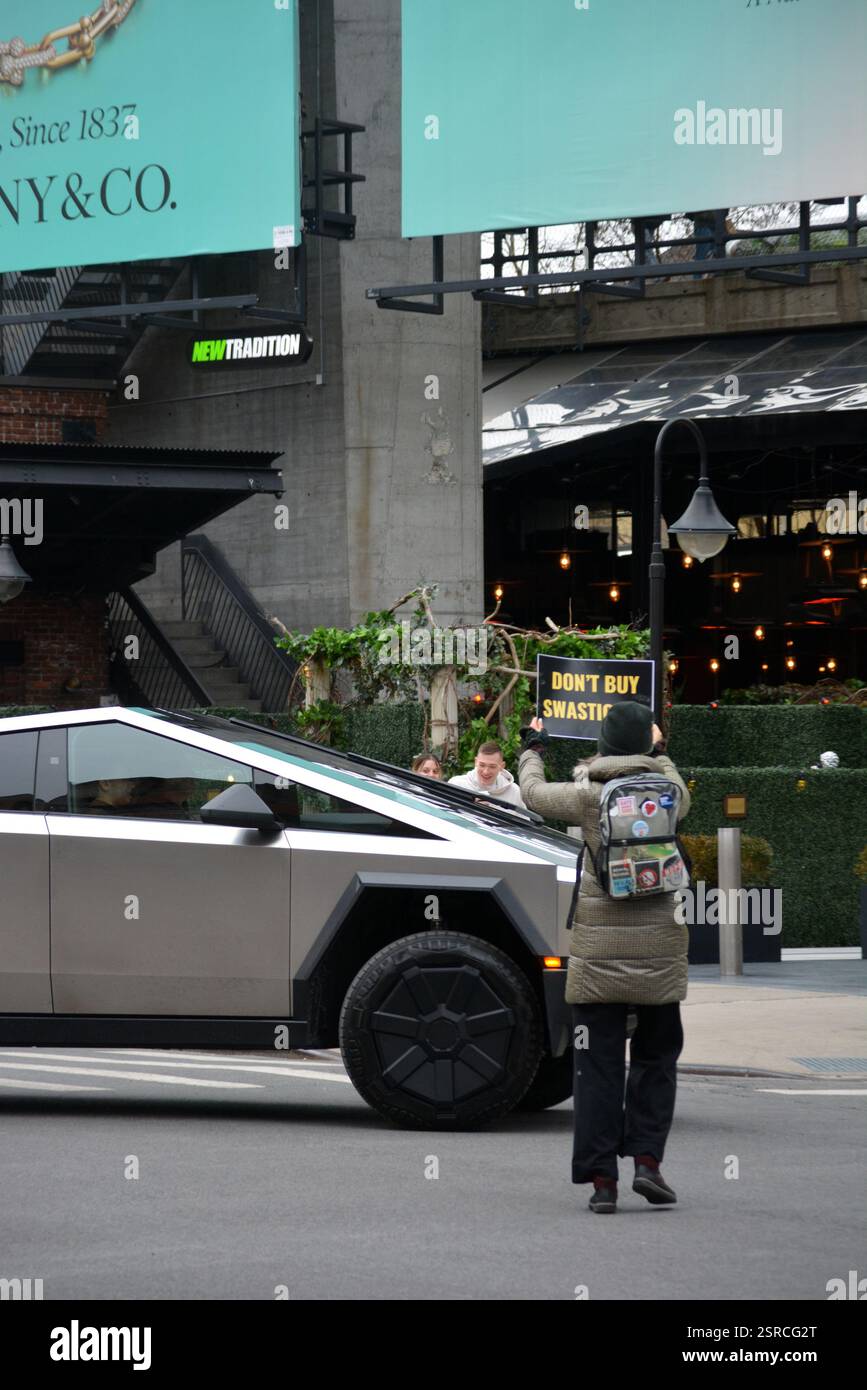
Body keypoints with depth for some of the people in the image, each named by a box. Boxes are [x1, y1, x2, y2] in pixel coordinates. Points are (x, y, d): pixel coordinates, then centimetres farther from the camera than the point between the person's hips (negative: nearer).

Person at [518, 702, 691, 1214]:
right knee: (657, 1057, 14)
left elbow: (533, 791, 14)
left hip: (598, 949, -1)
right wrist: (658, 752, 44)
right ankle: (648, 1160, 2)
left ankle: (602, 1178, -1)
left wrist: (533, 747, 33)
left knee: (599, 1065, 2)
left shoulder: (588, 796, -4)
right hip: (658, 947, 1)